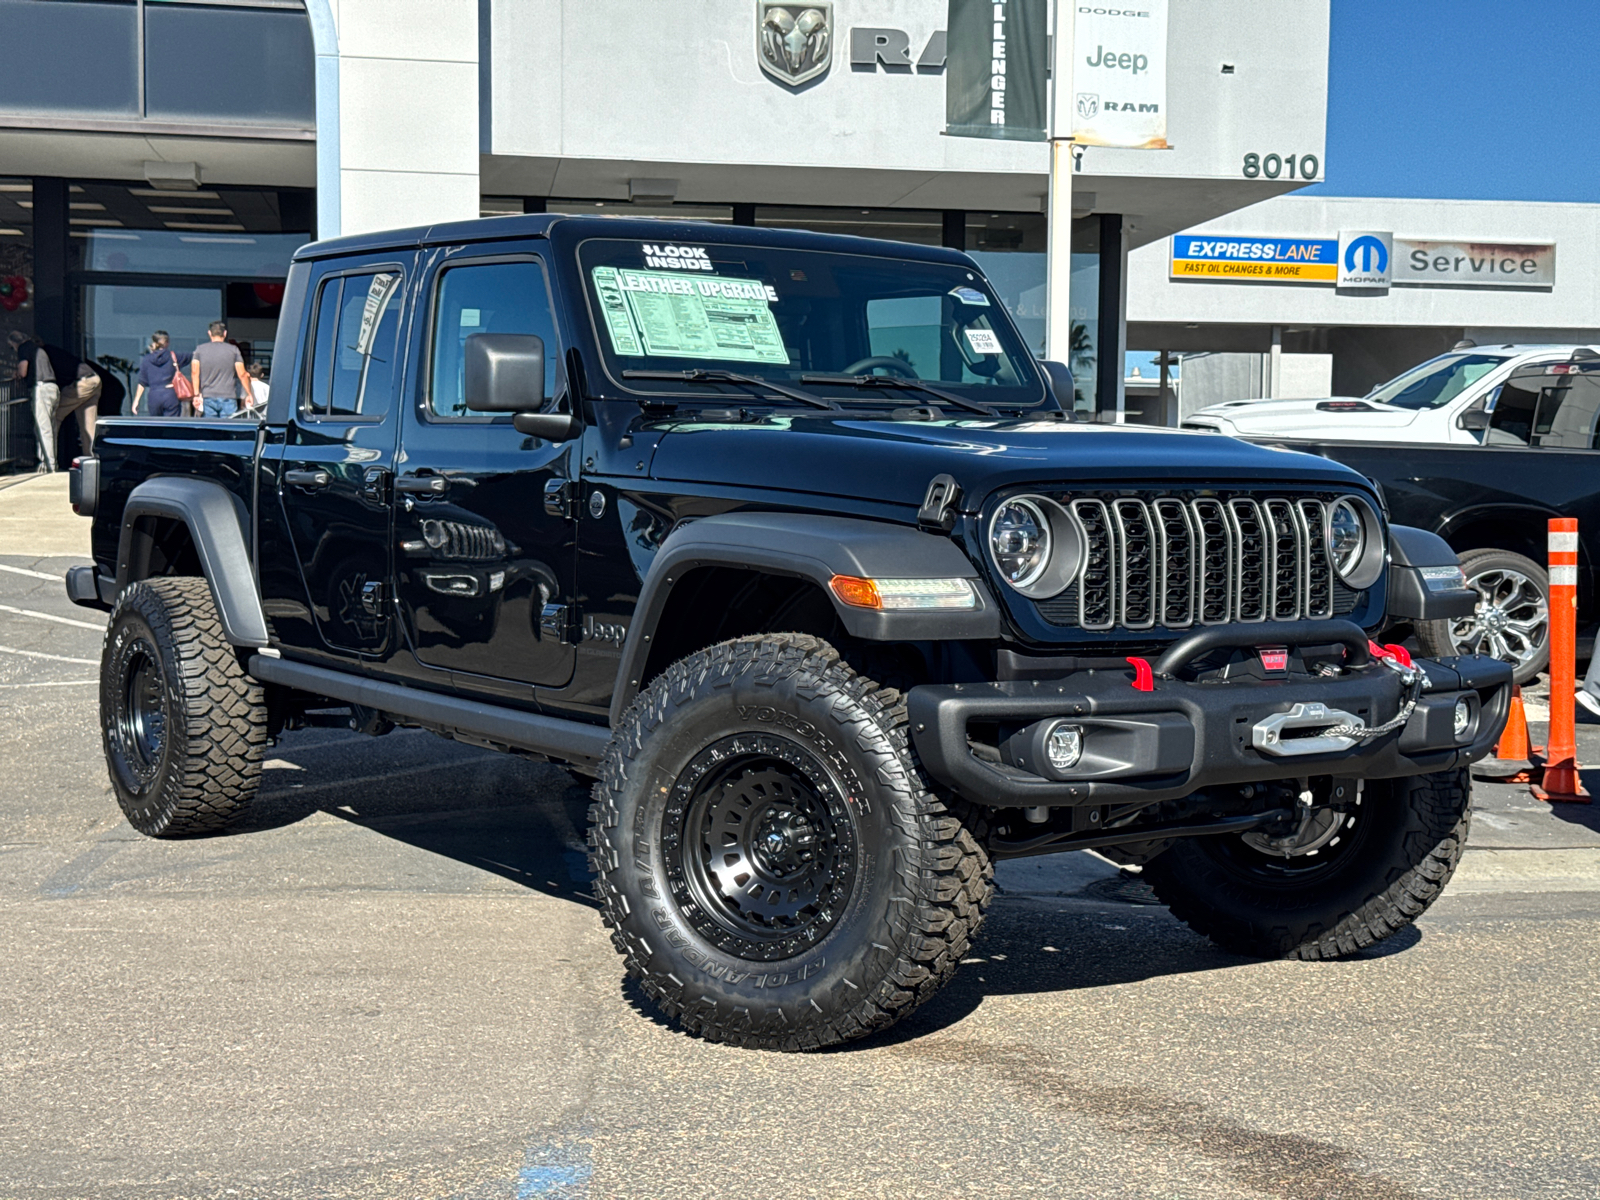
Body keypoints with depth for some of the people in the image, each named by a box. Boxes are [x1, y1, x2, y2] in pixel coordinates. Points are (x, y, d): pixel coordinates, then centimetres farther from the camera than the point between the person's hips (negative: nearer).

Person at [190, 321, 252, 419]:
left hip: (207, 398, 2)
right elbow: (242, 375, 0)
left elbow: (194, 372, -2)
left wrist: (197, 394, -1)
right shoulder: (233, 350, 3)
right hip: (228, 398, -2)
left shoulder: (200, 350, 7)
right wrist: (249, 394, 7)